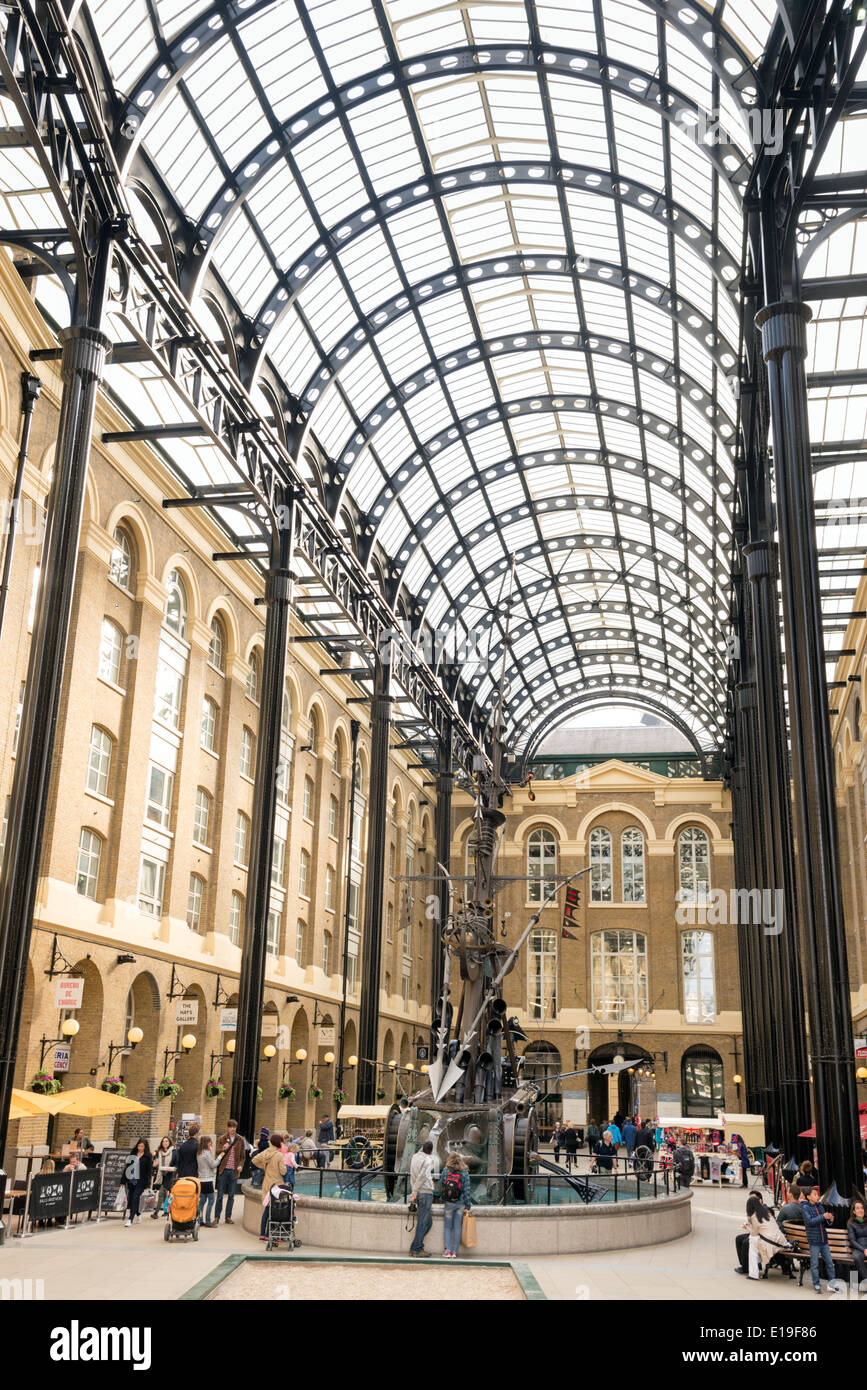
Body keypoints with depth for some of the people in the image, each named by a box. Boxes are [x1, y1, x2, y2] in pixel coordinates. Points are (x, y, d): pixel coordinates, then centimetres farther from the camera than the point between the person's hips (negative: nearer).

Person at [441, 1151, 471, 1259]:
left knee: (447, 1227, 11)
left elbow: (441, 1186, 0)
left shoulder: (445, 1171, -6)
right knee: (457, 1228, 9)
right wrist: (467, 1206, -1)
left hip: (448, 1204, 0)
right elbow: (467, 1190, -6)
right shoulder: (465, 1174, -8)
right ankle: (454, 1252, 9)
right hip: (460, 1204, 0)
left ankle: (447, 1249, -3)